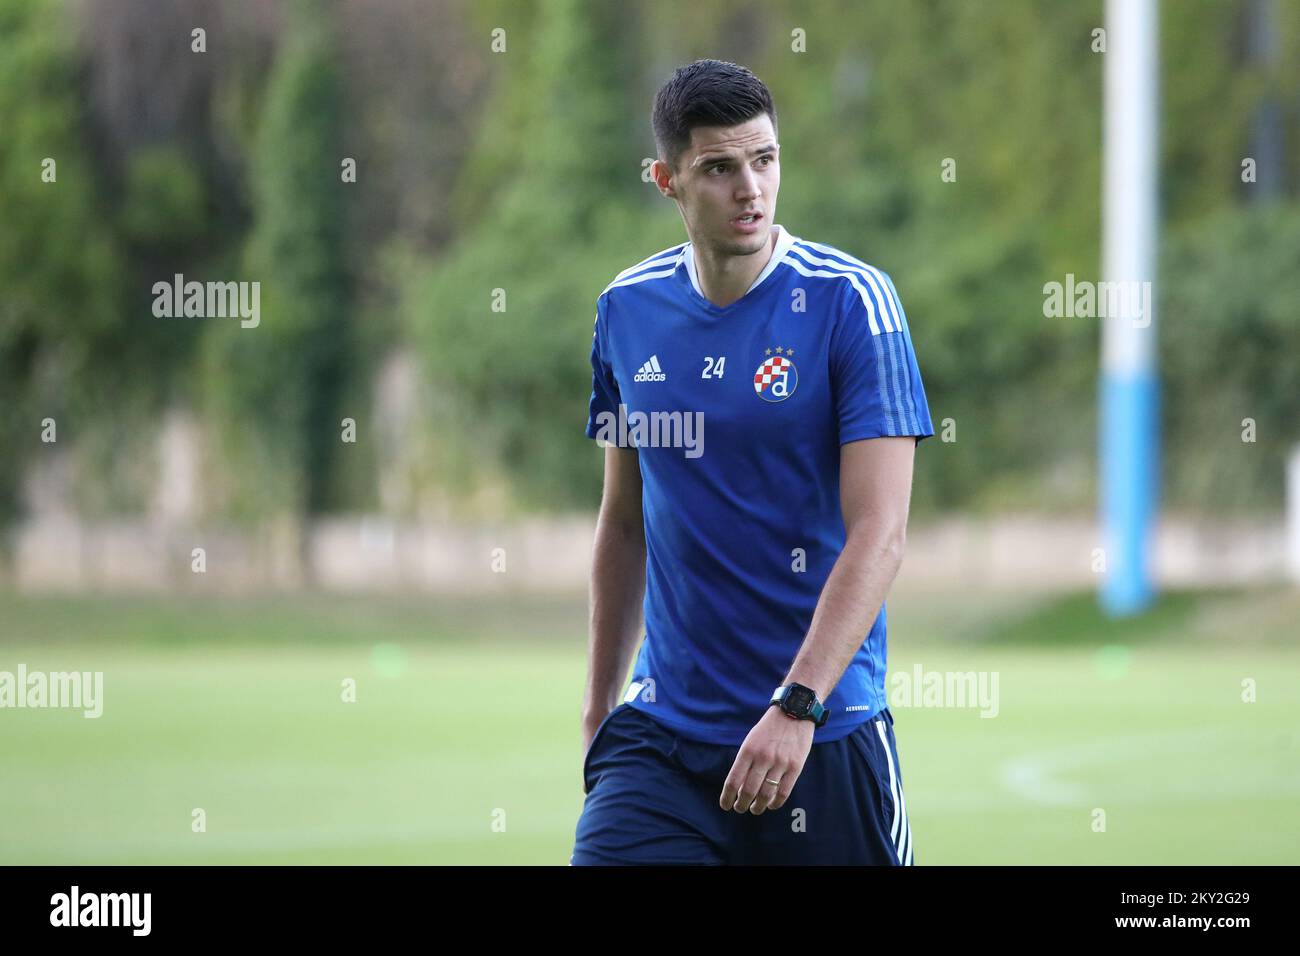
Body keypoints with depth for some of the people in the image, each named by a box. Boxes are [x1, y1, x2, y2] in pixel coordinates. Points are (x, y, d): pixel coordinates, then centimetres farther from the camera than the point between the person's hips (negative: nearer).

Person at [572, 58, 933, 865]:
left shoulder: (851, 301, -8)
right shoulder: (627, 310, 6)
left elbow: (879, 533, -15)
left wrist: (798, 706, -24)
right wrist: (599, 709, 15)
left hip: (824, 736, -3)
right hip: (661, 731, 3)